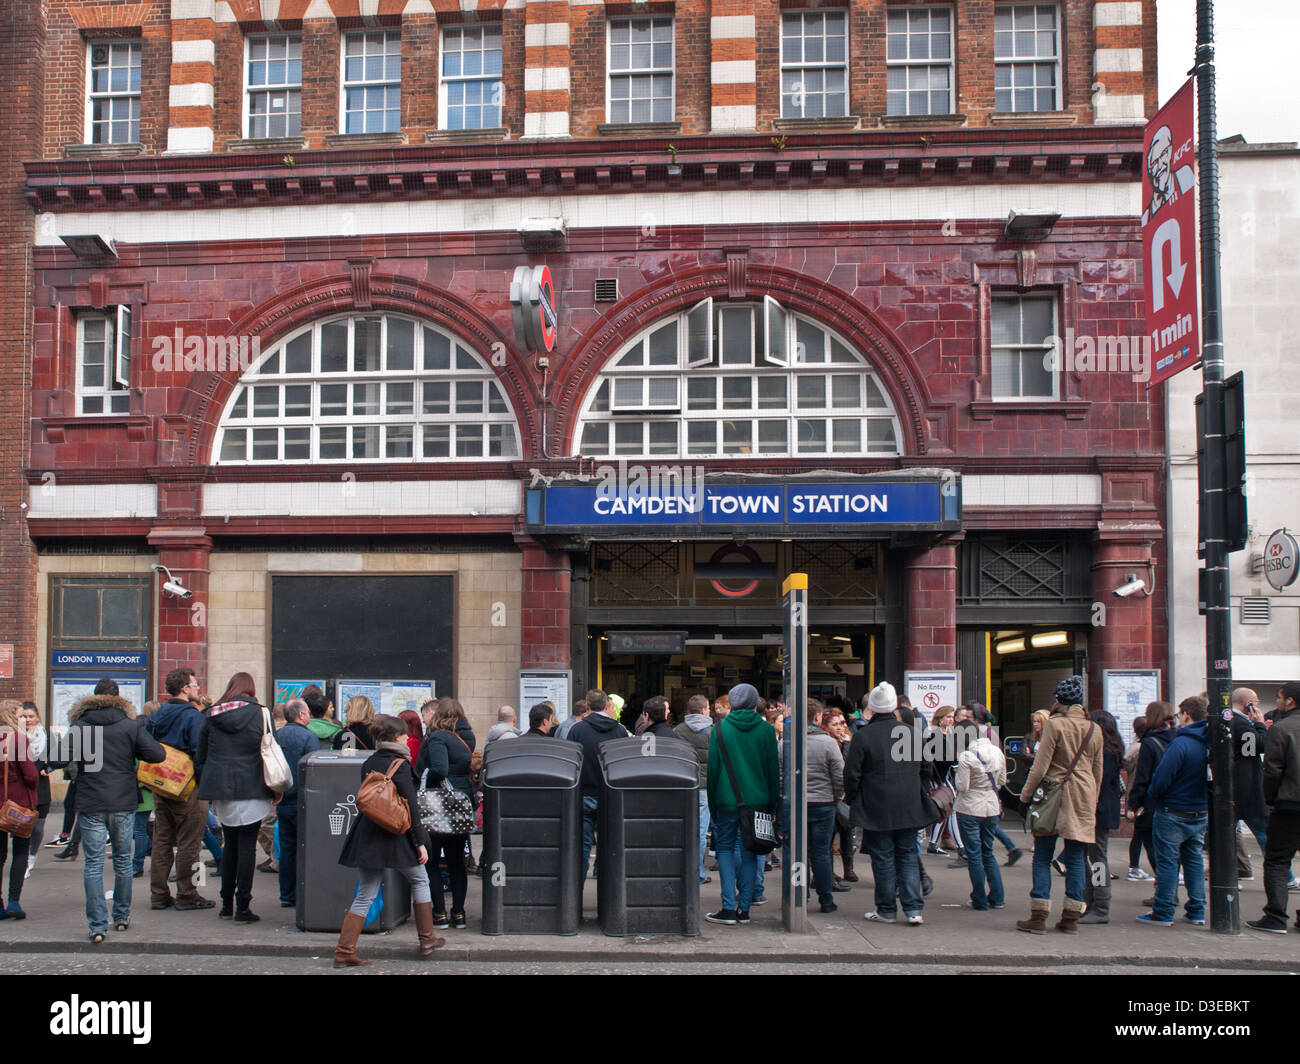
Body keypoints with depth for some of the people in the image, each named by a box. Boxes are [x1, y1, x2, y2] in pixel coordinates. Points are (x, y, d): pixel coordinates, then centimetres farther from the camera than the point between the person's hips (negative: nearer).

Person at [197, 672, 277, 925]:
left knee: (230, 845, 15)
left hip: (220, 789, 4)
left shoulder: (212, 716, 7)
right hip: (251, 789, -3)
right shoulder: (260, 714, -3)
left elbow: (200, 757, 11)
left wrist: (207, 787, 21)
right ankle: (242, 908, -1)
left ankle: (226, 906, 18)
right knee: (247, 847, 0)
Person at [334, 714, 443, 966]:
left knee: (365, 894, 9)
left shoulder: (368, 764, 7)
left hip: (368, 834, 5)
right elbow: (411, 806, -12)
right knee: (420, 881, 17)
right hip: (396, 835, -5)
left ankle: (344, 951, 3)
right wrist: (420, 842, -8)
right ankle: (427, 939, 23)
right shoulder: (400, 764, -11)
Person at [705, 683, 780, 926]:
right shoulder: (766, 730, 0)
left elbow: (712, 768, 1)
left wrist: (712, 805, 9)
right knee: (750, 851, 8)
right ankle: (744, 908, 7)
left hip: (728, 801, -1)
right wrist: (772, 804, 11)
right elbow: (773, 769, 3)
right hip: (757, 801, 1)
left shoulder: (720, 729, -1)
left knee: (725, 848, 7)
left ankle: (729, 908, -3)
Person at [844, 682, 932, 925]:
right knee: (908, 856, 11)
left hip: (876, 809, -3)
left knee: (883, 859, 6)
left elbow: (851, 774, -8)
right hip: (909, 809, 3)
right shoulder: (913, 733, 1)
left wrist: (852, 800, 5)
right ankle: (913, 909, 3)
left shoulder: (863, 736, -11)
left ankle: (886, 910, 12)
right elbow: (925, 768, 13)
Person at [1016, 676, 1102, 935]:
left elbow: (1041, 765, -10)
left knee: (1042, 856, 2)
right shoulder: (1094, 729, 7)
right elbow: (1098, 770, 14)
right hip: (1083, 798, 4)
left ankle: (1038, 917, -1)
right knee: (1076, 857, 8)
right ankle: (1072, 917, 9)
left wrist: (1026, 794, 0)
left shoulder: (1055, 724, -9)